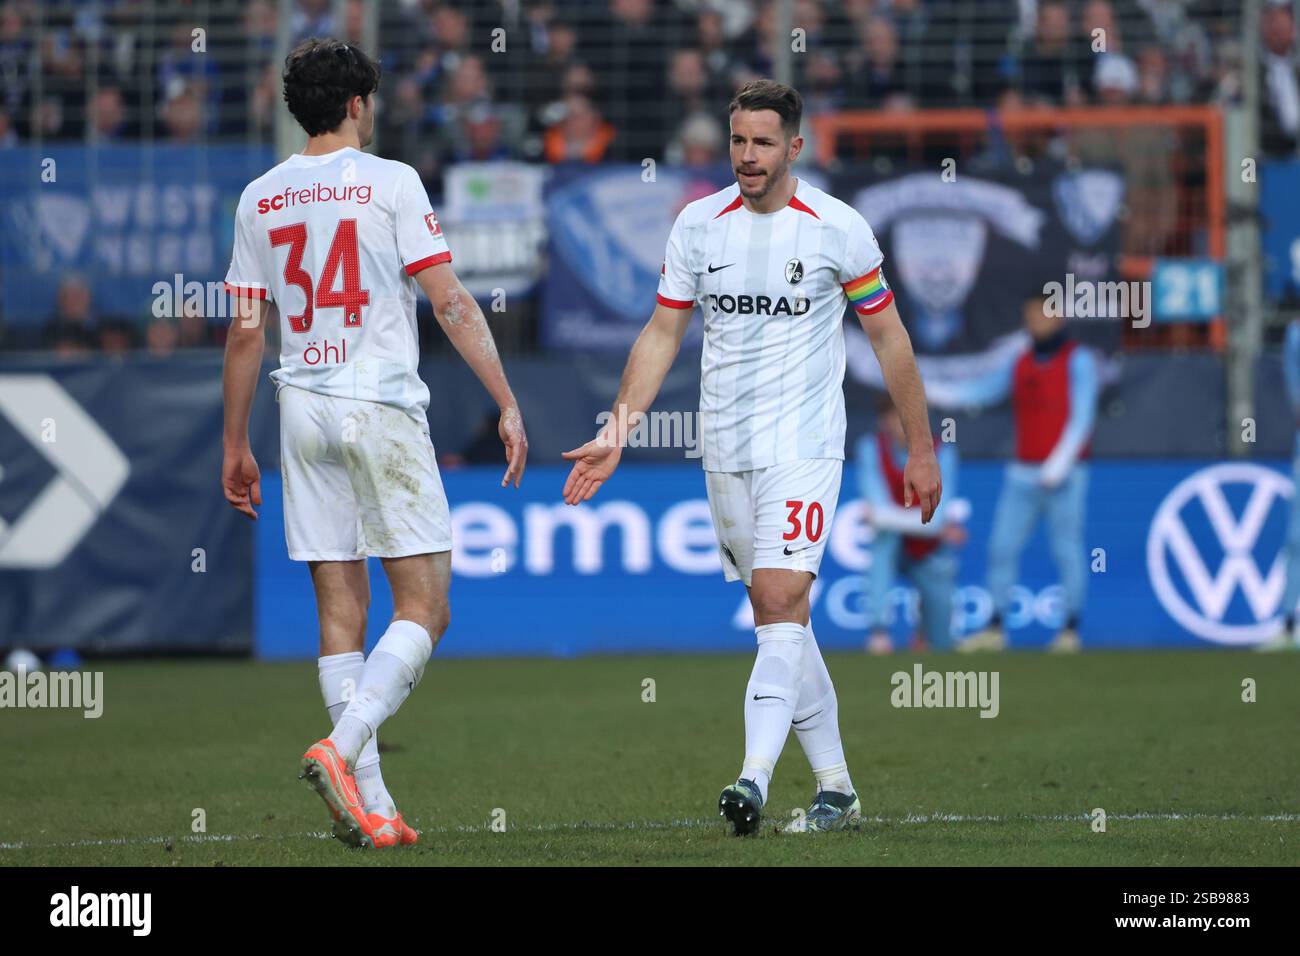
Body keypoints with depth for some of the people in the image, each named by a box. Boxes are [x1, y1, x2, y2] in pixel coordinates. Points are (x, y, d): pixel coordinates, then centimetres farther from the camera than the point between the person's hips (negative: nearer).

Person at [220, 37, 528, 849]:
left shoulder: (261, 198, 8)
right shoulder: (391, 183, -5)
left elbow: (245, 332, 10)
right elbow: (451, 302, -9)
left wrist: (236, 445, 17)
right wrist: (507, 402, -5)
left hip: (304, 414, 5)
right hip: (383, 408, -5)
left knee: (341, 613, 6)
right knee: (424, 609, -1)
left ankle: (369, 805, 3)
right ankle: (342, 748, -20)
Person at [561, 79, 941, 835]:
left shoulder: (839, 228, -5)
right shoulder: (698, 226, 4)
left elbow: (889, 336, 4)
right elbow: (663, 334, 10)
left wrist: (921, 448, 6)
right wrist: (618, 433, 2)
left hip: (804, 445, -4)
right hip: (725, 452, 4)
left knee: (781, 601, -18)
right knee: (779, 618, 8)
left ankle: (755, 778, -28)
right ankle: (836, 789, 15)